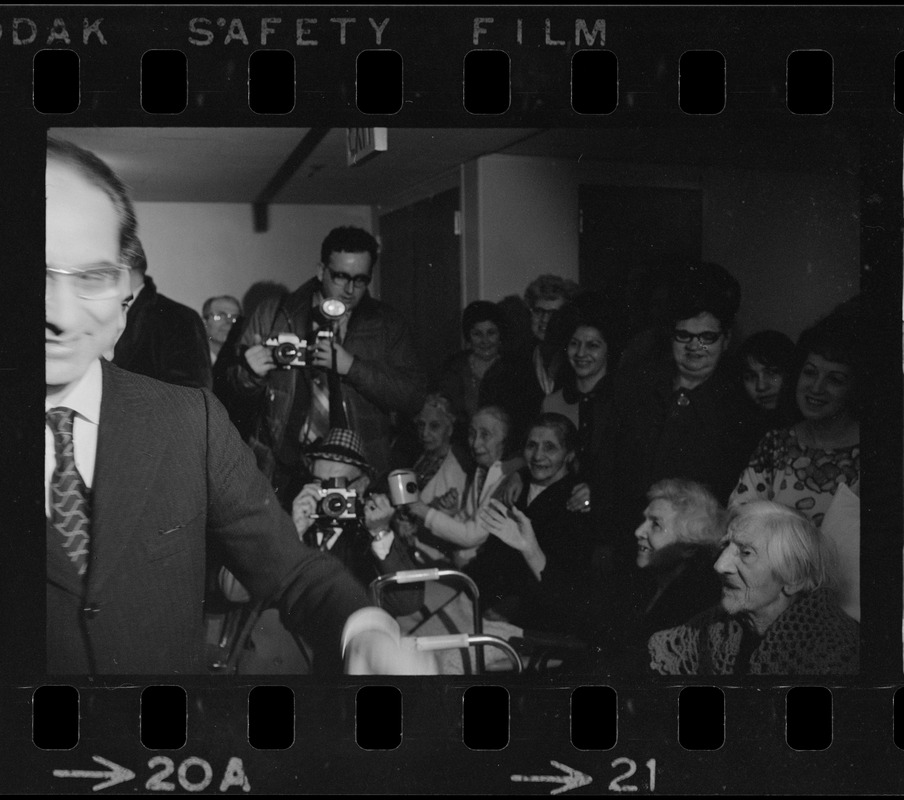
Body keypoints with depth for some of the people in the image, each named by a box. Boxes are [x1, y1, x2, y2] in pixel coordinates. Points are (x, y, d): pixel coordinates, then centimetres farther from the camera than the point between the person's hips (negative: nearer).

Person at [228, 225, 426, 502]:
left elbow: (413, 397, -2)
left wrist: (351, 366, -13)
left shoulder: (387, 325, 8)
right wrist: (251, 373, -12)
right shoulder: (272, 315, 8)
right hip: (285, 474, 0)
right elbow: (235, 388, 12)